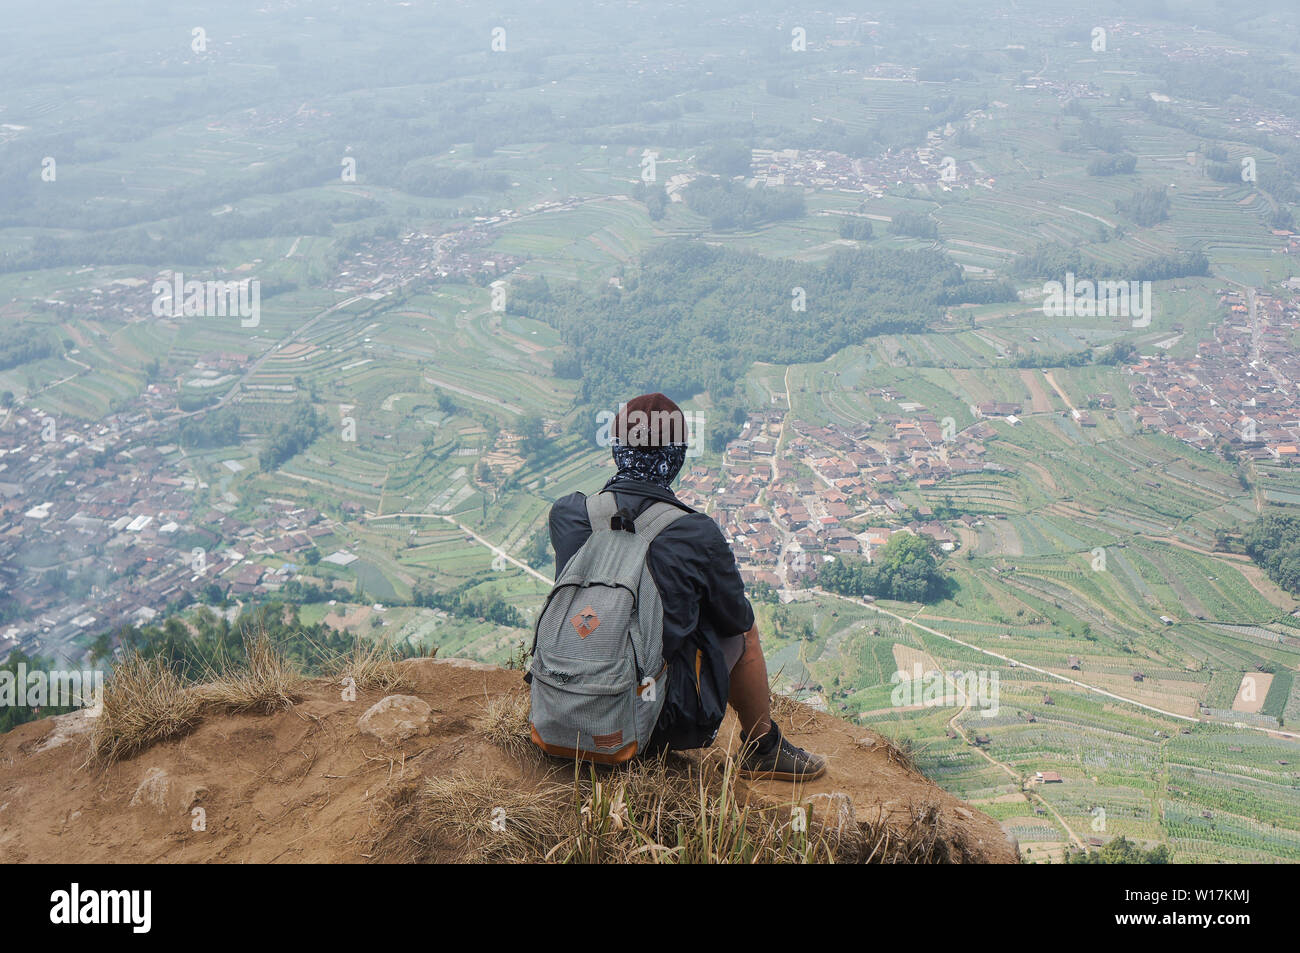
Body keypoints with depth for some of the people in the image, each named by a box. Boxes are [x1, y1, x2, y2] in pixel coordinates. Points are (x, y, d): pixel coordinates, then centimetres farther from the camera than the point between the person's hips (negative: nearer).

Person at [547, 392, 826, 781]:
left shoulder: (565, 513, -8)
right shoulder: (699, 535, -18)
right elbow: (736, 618, 0)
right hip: (671, 717, -4)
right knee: (745, 631, 20)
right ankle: (763, 751, 36)